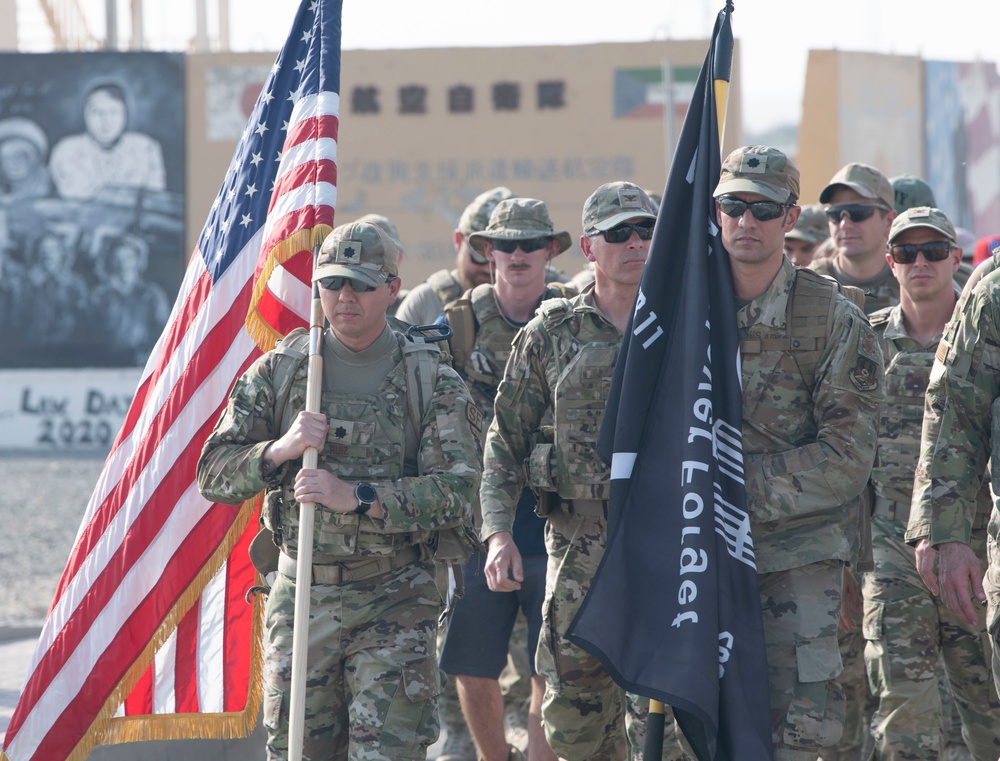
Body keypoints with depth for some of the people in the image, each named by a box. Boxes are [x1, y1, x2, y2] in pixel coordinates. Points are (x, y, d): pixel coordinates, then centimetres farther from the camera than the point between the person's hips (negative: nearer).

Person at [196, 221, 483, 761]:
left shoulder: (433, 383, -1)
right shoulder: (277, 371, 5)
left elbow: (456, 491, -12)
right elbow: (214, 475, 3)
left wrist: (355, 495, -22)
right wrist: (281, 449, -17)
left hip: (393, 602, -2)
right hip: (299, 596, 2)